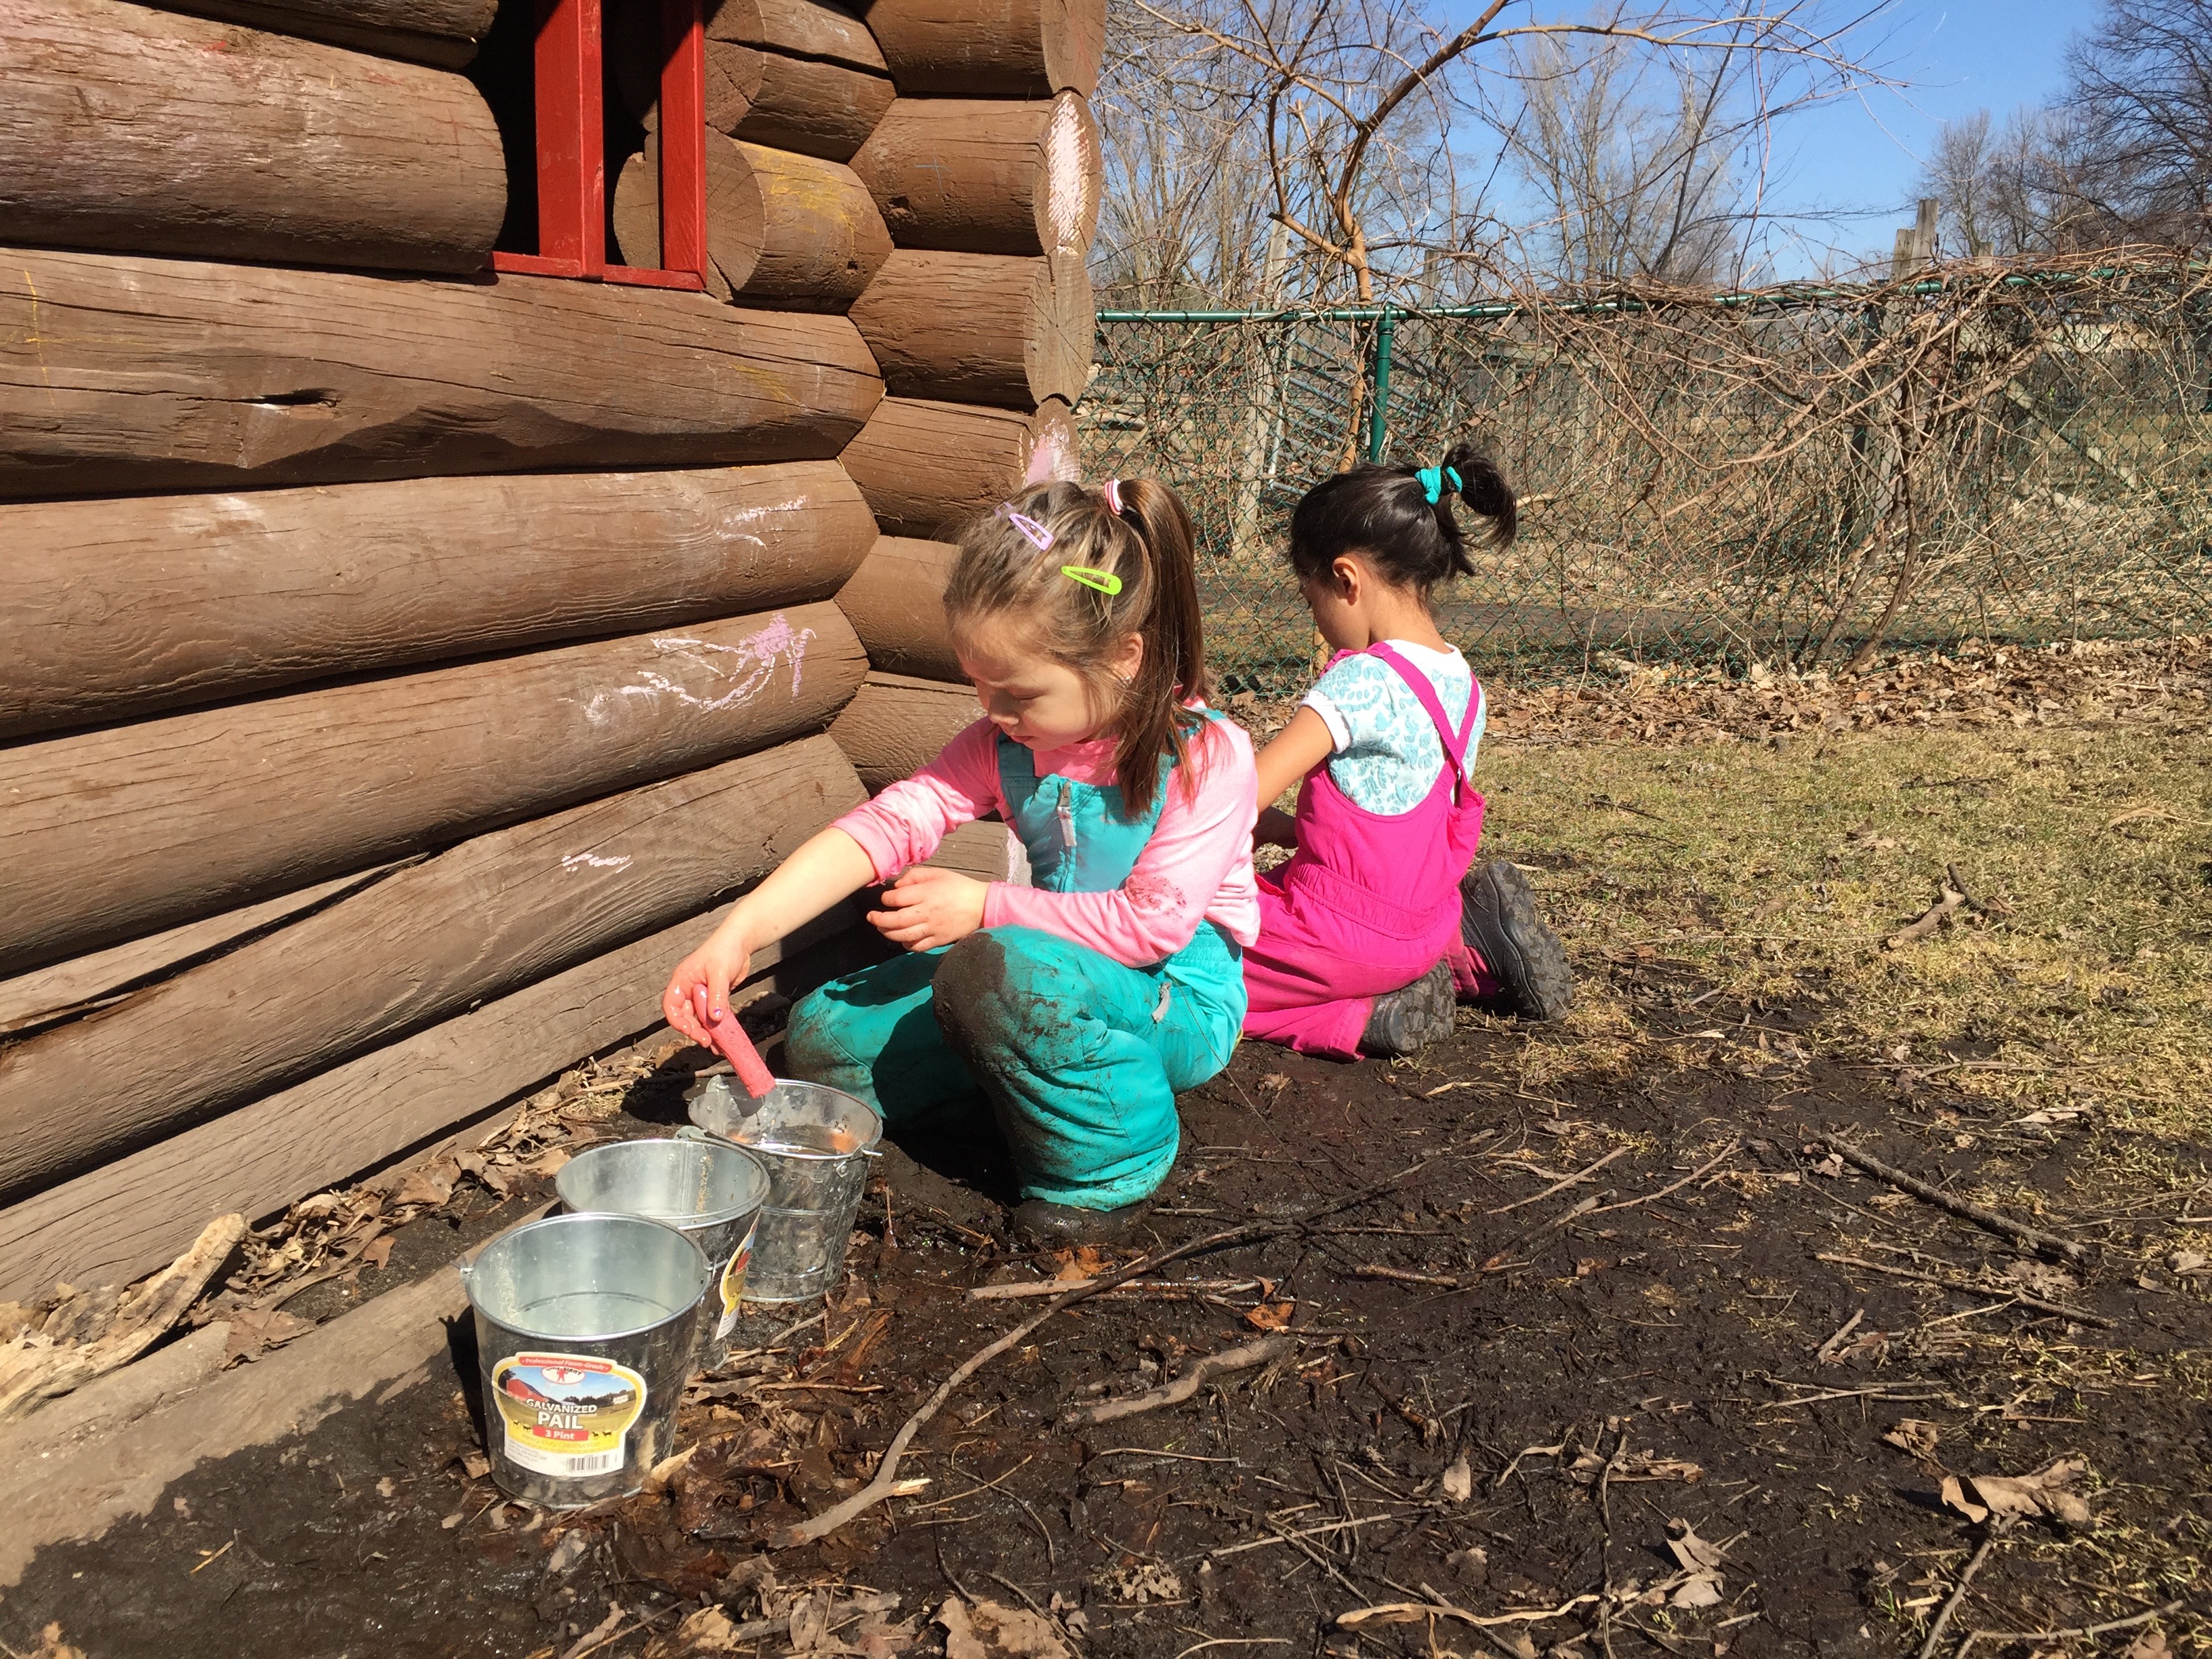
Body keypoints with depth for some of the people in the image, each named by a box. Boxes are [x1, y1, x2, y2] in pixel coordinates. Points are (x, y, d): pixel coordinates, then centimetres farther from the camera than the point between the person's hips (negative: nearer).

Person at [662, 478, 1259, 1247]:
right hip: (1058, 971, 7)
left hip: (1180, 1004, -7)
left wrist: (986, 908, -21)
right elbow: (889, 822, -13)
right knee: (824, 1039, -4)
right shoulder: (1007, 743, -3)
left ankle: (1111, 1158, -14)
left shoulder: (1209, 756, -20)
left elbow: (1154, 923, -24)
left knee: (1001, 969, -38)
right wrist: (739, 933, -25)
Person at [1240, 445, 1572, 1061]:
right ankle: (1470, 954, 16)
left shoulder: (1362, 680, -21)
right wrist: (1289, 828, 12)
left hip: (1354, 935, -8)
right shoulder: (1461, 682, 6)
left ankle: (1362, 1016, -8)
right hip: (1423, 924, 9)